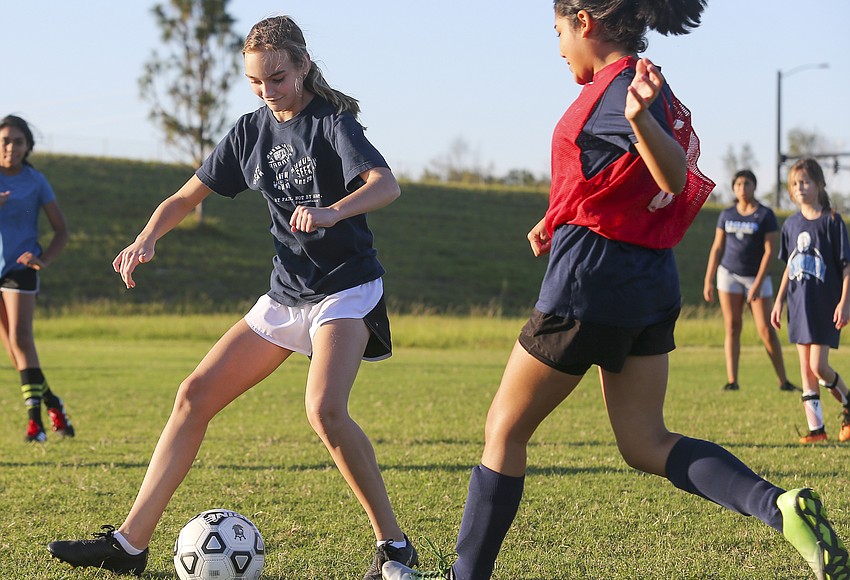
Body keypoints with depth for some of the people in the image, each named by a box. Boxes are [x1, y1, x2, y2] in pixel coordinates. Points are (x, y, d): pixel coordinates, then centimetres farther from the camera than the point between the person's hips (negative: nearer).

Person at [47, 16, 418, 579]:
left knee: (325, 409, -29)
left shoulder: (332, 122, -11)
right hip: (285, 295, 7)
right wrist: (148, 237, -10)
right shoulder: (251, 131, 8)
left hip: (347, 289, -7)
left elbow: (386, 185, -28)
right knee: (196, 394, 0)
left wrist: (330, 212, -48)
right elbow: (187, 196, 11)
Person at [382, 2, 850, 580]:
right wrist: (559, 224, 32)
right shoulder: (640, 86, 15)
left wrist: (638, 118, -47)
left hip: (591, 277, -9)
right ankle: (782, 507, -14)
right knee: (647, 443, 6)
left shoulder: (614, 86, -14)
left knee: (505, 428, 6)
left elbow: (676, 176, -29)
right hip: (651, 281, 9)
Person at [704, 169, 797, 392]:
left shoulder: (766, 215, -4)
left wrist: (758, 284, -15)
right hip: (729, 274, 3)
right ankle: (732, 380, -2)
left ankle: (783, 380, 3)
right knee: (732, 327, -2)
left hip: (757, 277, -3)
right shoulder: (726, 215, 8)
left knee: (766, 330, -6)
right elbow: (717, 249, 11)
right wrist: (708, 281, 7)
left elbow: (769, 251, -8)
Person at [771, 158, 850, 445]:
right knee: (805, 368, 5)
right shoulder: (791, 224, 9)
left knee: (819, 366, -10)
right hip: (799, 305, 6)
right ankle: (816, 427, 9)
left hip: (825, 305, -6)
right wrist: (779, 302, 13)